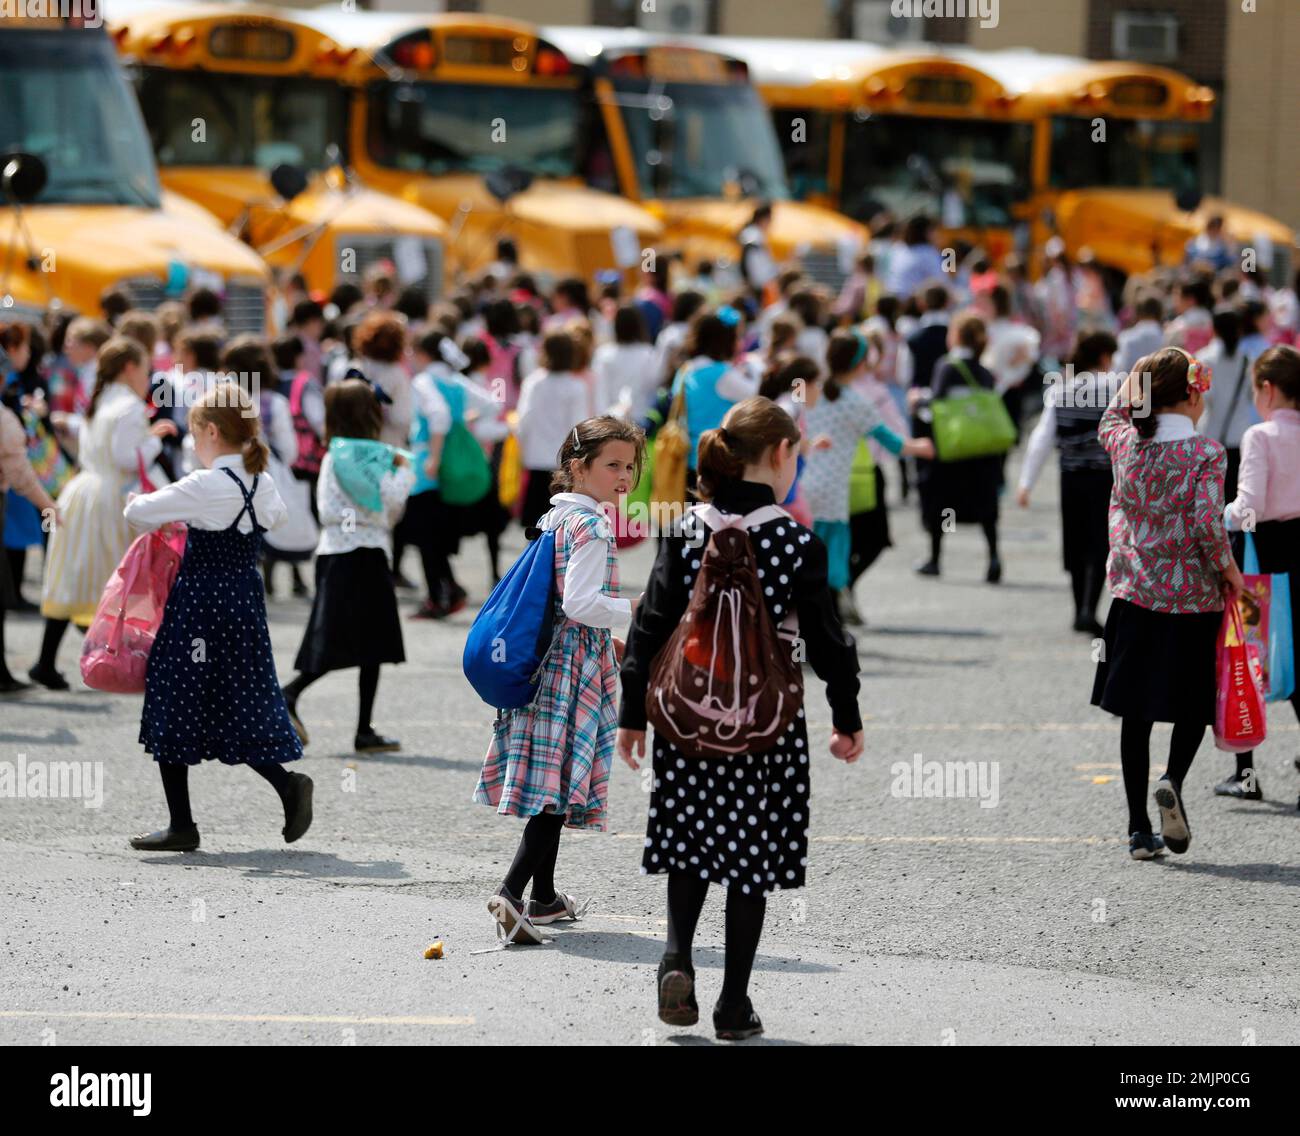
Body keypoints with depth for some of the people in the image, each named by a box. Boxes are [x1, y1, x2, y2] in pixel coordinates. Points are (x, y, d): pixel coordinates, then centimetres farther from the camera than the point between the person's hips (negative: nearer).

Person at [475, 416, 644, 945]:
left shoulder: (552, 519, 14)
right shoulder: (591, 527, -14)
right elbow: (580, 603, -20)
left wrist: (610, 638, 26)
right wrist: (636, 609, -10)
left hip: (544, 658, 9)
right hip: (579, 662, -9)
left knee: (549, 780, 14)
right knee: (562, 781, -11)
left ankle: (543, 897, 22)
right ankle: (512, 891, -21)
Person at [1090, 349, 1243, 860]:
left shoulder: (1125, 443, -1)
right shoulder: (1206, 453, -13)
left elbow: (1111, 418, 24)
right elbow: (1208, 524, -19)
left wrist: (1139, 375, 25)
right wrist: (1229, 571, -5)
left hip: (1134, 596, 3)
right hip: (1193, 597, -3)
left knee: (1135, 711, 8)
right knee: (1195, 702, 14)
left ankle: (1140, 829, 8)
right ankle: (1173, 780, -14)